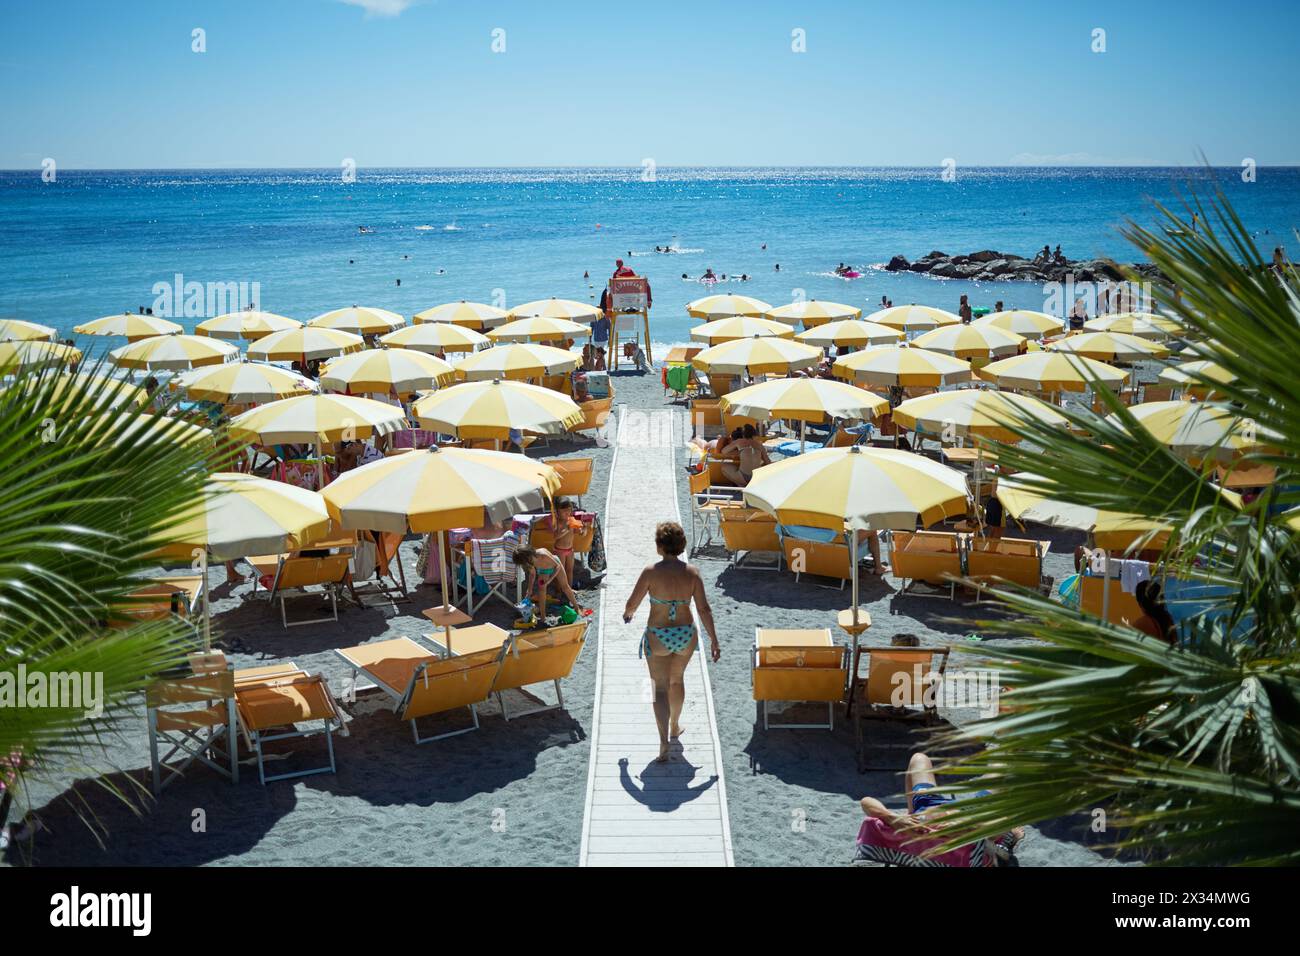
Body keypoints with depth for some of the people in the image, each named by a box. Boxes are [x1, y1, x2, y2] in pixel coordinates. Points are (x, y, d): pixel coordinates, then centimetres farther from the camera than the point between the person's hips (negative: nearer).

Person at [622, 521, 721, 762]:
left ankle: (664, 740, -8)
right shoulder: (692, 572, -9)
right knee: (677, 680, 26)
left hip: (657, 637, -3)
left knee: (660, 688, 5)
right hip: (686, 635, 3)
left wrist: (627, 614, 15)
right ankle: (675, 727, 43)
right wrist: (714, 641, -1)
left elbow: (632, 603, -8)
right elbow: (704, 609, -8)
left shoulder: (651, 571, -16)